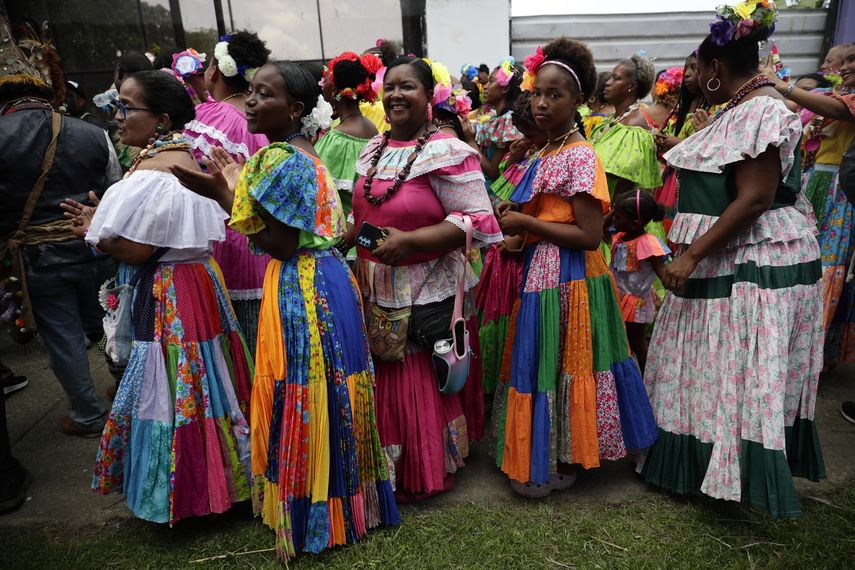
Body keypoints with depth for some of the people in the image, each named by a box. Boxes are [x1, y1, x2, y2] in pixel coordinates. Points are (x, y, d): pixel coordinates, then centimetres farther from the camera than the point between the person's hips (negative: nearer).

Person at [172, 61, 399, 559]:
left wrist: (224, 194, -14)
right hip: (328, 280, 10)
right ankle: (344, 499, 36)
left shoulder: (281, 161, -17)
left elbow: (281, 245, -19)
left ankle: (314, 516, 22)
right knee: (328, 395, 19)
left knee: (305, 401, 4)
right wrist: (238, 186, 12)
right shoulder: (305, 153, 13)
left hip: (301, 291, -10)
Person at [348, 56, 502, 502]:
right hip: (378, 292, 7)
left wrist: (410, 241, -26)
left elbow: (478, 221, -19)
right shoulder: (373, 150, 9)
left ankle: (434, 470, 32)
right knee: (389, 381, 17)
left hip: (429, 294, -6)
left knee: (429, 383, 7)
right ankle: (396, 463, 40)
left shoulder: (446, 153, -14)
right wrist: (356, 255, 8)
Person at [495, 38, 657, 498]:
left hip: (568, 277, -9)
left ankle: (557, 465, 22)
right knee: (544, 364, 16)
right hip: (542, 271, 9)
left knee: (559, 366, 3)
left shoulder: (580, 156, -16)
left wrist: (526, 223, -16)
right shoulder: (548, 152, 12)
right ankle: (555, 456, 33)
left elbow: (589, 235, -21)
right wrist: (518, 216, 5)